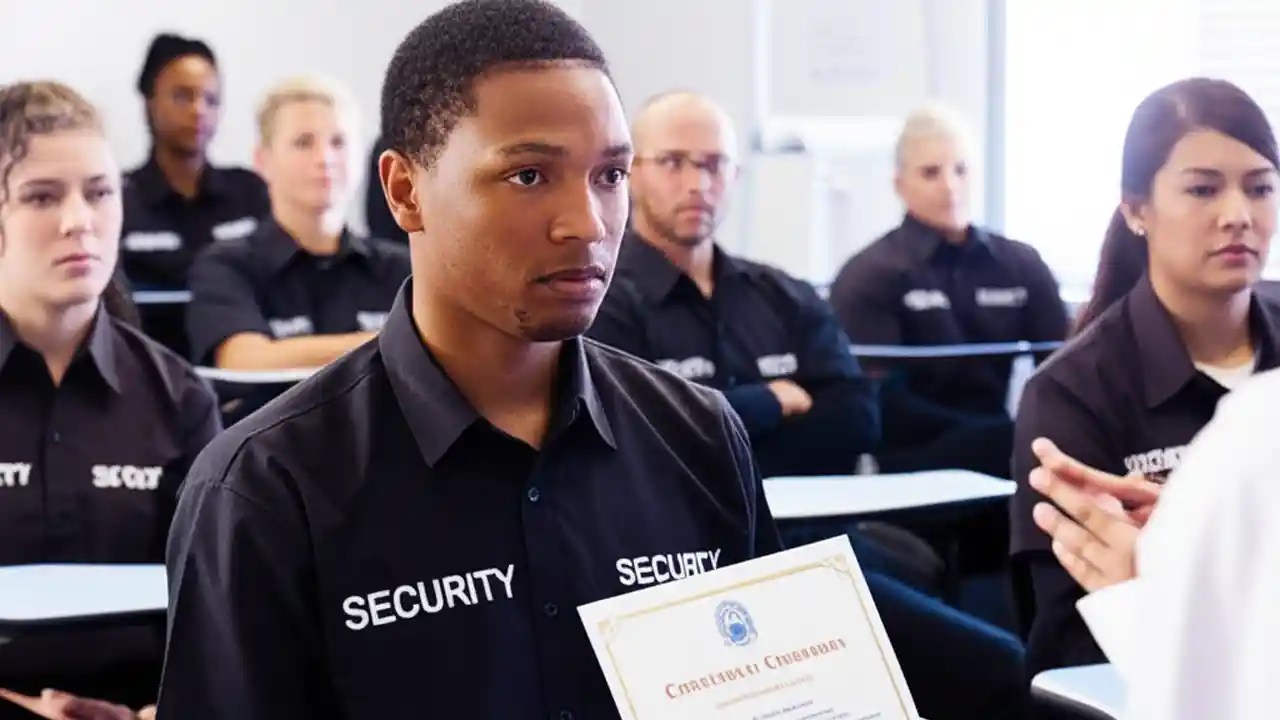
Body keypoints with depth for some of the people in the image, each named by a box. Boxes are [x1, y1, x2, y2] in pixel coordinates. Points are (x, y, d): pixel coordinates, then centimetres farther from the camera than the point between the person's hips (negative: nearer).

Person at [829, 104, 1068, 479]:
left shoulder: (1022, 264, 14)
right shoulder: (869, 277, 0)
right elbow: (884, 406, -9)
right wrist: (1015, 434, -18)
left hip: (1016, 446, 5)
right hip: (924, 460, -5)